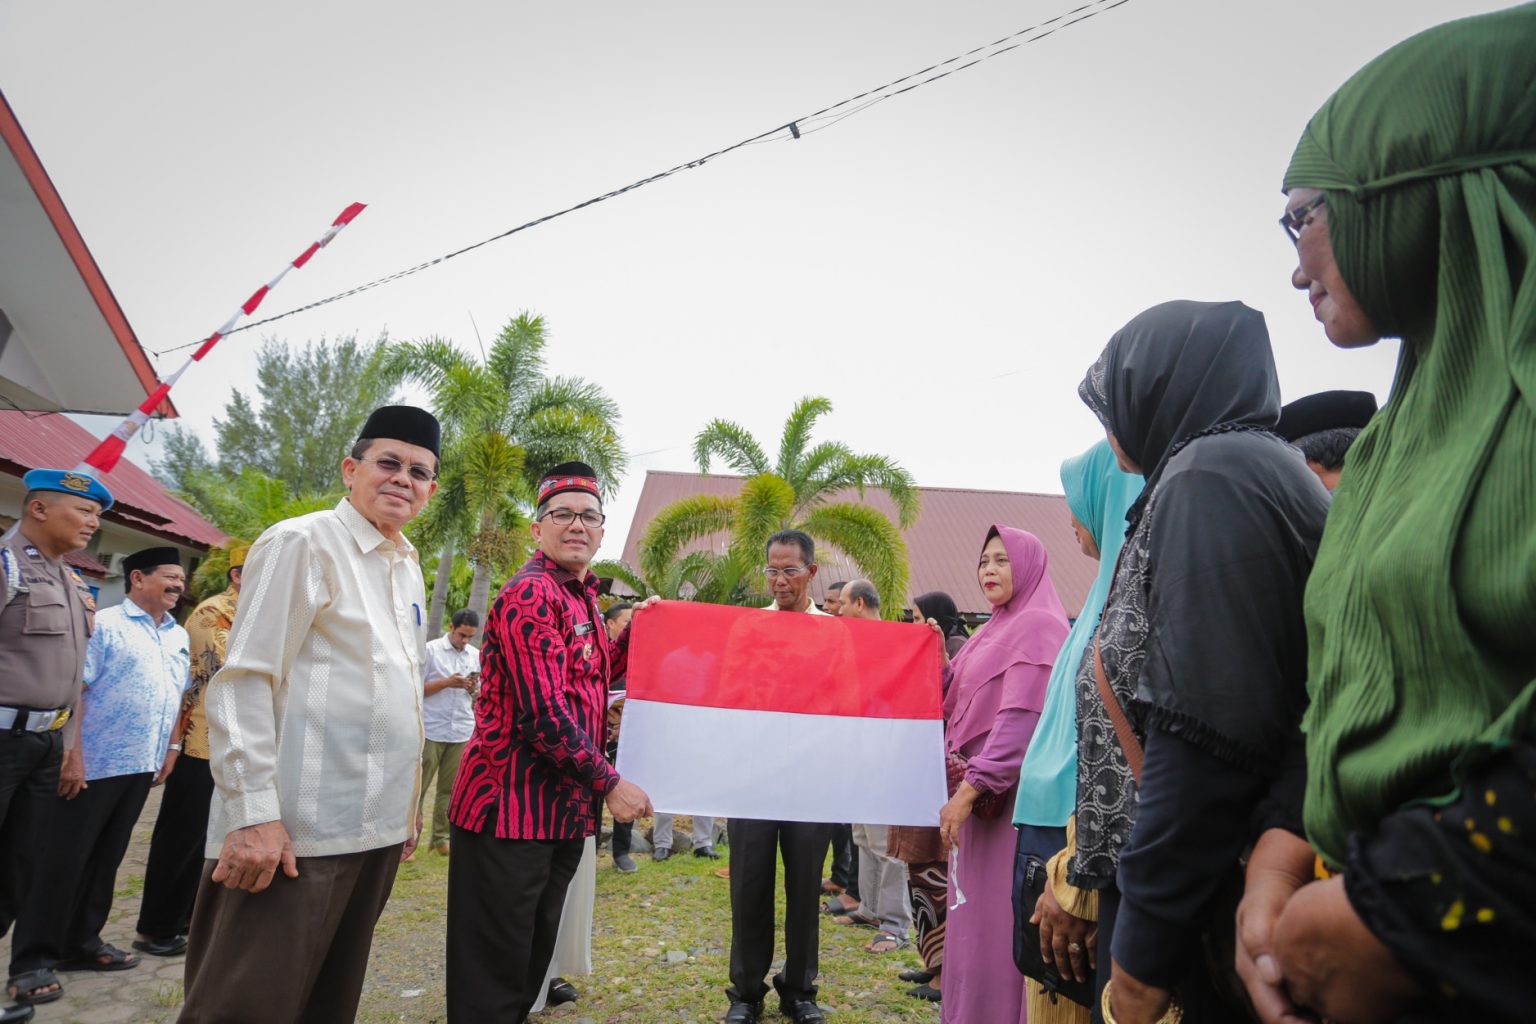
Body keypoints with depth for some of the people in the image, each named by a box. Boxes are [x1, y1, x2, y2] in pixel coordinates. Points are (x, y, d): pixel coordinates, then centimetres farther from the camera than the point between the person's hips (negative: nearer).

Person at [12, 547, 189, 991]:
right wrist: (73, 753, -18)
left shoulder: (179, 637, 13)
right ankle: (34, 957, 11)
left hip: (141, 767, 7)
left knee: (105, 859, 15)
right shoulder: (105, 623, -8)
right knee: (63, 860, 1)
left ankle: (82, 943, 25)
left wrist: (171, 748, 13)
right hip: (96, 763, -7)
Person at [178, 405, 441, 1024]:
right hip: (296, 831, -7)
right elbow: (243, 681, -12)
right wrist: (254, 813, -17)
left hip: (378, 828, 7)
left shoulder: (409, 569, 14)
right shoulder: (303, 543, -7)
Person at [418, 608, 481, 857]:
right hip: (432, 731, -3)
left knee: (450, 789, 7)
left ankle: (441, 838, 14)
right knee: (417, 787, 1)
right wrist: (446, 682, -16)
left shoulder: (476, 656, 9)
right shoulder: (430, 650, -1)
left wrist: (473, 689, -8)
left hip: (462, 732, 4)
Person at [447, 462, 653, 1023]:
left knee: (533, 955, 21)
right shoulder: (530, 593, -16)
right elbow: (542, 710, -23)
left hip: (564, 809, 9)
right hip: (514, 807, -9)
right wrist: (610, 783, -18)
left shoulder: (580, 597, 13)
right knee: (493, 977, 5)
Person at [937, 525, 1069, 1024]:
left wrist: (969, 789, -23)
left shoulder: (1038, 626, -11)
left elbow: (1021, 720, -21)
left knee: (997, 921, -2)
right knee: (974, 918, 14)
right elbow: (957, 704, 18)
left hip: (1008, 795, -9)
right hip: (979, 792, 9)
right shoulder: (995, 630, 17)